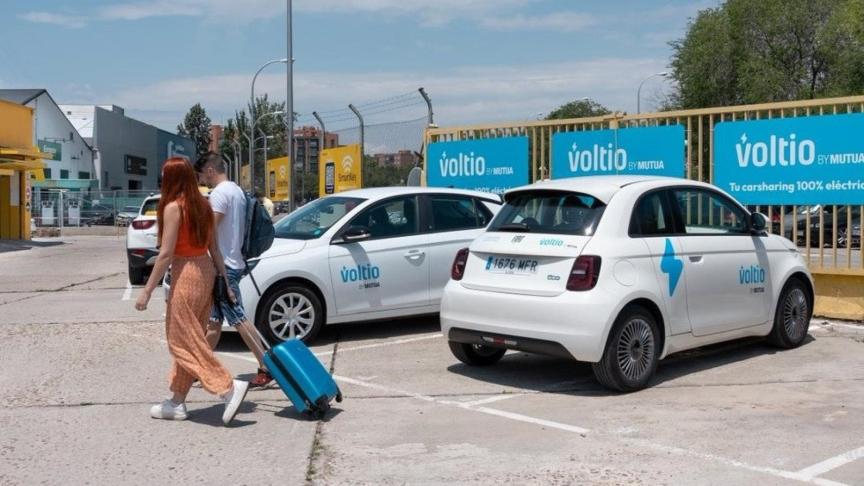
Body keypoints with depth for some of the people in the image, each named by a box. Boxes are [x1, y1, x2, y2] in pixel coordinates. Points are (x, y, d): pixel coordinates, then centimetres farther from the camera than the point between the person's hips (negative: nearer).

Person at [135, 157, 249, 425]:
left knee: (183, 340, -2)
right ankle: (177, 402, 20)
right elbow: (214, 248, 11)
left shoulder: (173, 207, -13)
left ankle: (230, 387, -13)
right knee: (189, 339, 13)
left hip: (186, 274, -9)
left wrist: (147, 291, -13)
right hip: (206, 271, 9)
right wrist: (224, 279, 16)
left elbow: (166, 254, -16)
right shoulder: (202, 205, 9)